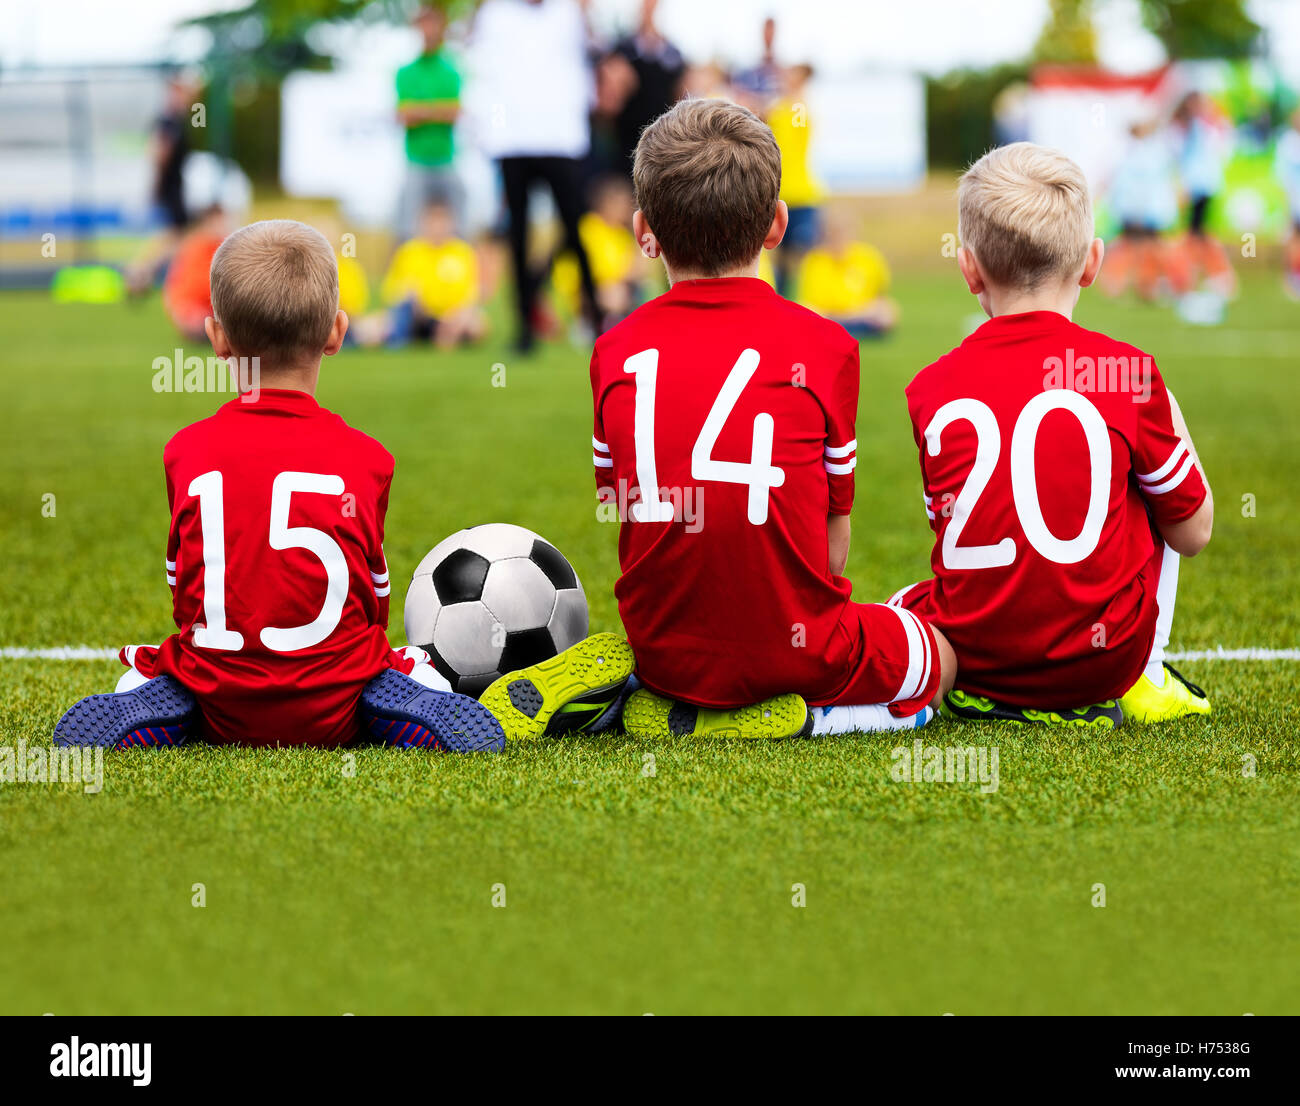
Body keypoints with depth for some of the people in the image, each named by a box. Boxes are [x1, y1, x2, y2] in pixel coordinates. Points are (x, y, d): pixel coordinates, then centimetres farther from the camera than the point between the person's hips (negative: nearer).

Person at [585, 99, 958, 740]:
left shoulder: (613, 353, 0)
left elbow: (619, 511, 6)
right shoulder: (824, 348, -7)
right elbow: (834, 533, -1)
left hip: (665, 654, 4)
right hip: (796, 653, -4)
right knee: (937, 659, 25)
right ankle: (797, 715, -4)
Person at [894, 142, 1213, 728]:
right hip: (1101, 664, -2)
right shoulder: (1128, 373, -8)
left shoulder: (930, 389, -2)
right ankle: (1141, 682, 19)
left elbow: (951, 529, 11)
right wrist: (1169, 411, 18)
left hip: (970, 656, 2)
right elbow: (1193, 531, 3)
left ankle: (984, 699, 15)